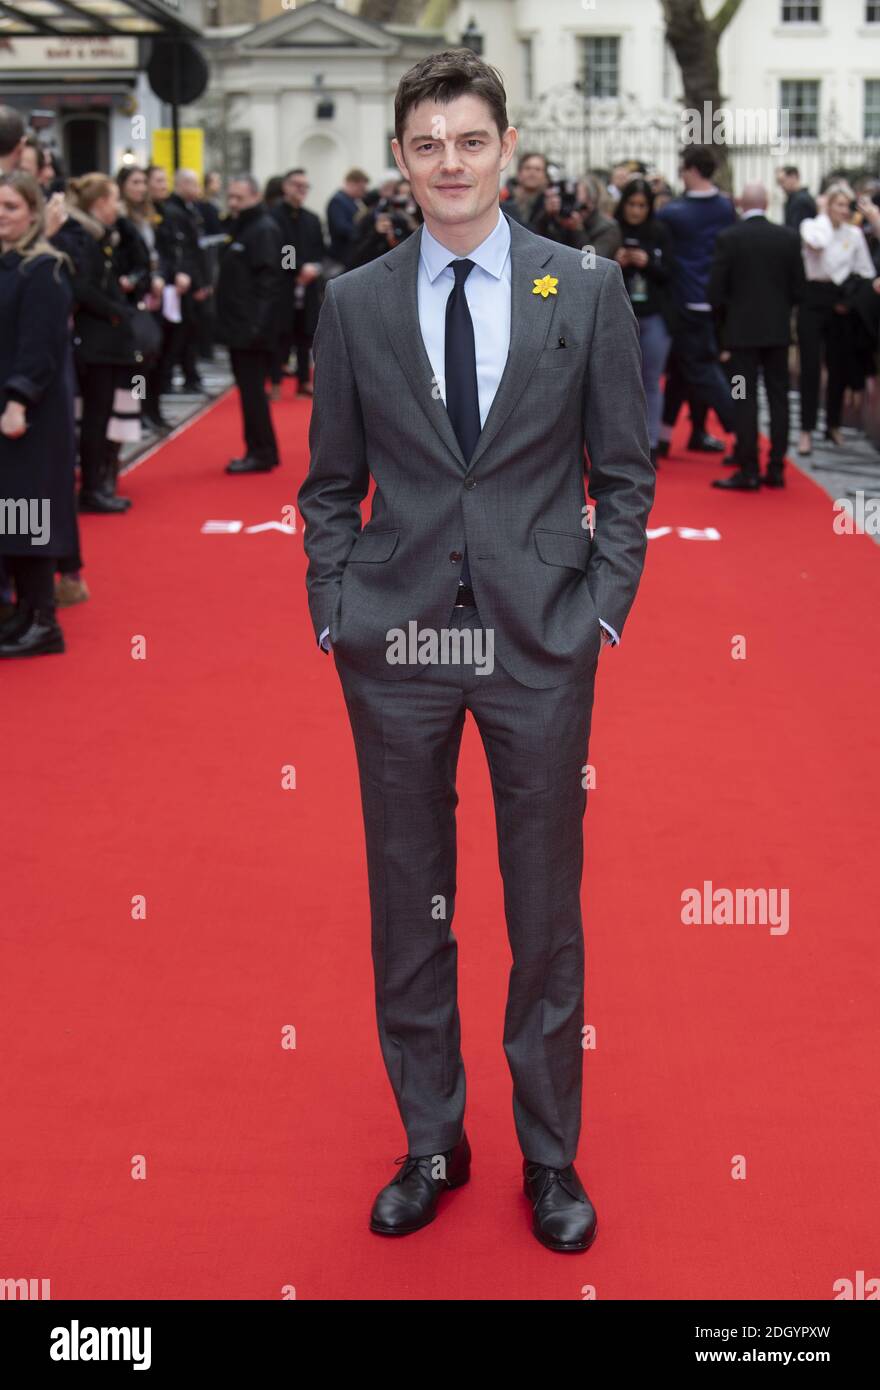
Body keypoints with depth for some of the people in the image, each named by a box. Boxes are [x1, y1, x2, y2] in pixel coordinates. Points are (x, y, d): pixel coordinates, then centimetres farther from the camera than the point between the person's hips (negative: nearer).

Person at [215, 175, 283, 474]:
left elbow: (268, 280, -20)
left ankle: (261, 454, -1)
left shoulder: (264, 230, -12)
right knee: (250, 390, 12)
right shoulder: (241, 228, 18)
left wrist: (258, 325, -25)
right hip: (239, 326, 10)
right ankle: (261, 451, 19)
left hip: (252, 328, -10)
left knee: (252, 390, -7)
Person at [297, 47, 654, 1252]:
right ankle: (431, 1143, 29)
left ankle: (551, 1155, 26)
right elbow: (331, 485, 8)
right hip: (397, 648, 1)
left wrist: (604, 608, -5)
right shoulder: (356, 304, 3)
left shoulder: (586, 291, 0)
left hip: (540, 643, -1)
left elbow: (625, 471, 3)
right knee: (409, 911, 11)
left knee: (547, 911, 9)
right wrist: (334, 616, -1)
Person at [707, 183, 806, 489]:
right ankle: (776, 468, 10)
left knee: (745, 400, -1)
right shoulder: (788, 237, 0)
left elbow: (716, 290, -8)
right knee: (778, 397, 8)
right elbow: (798, 288, 2)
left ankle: (748, 471, -2)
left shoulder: (728, 238, -9)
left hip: (741, 329, -3)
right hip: (778, 329, 3)